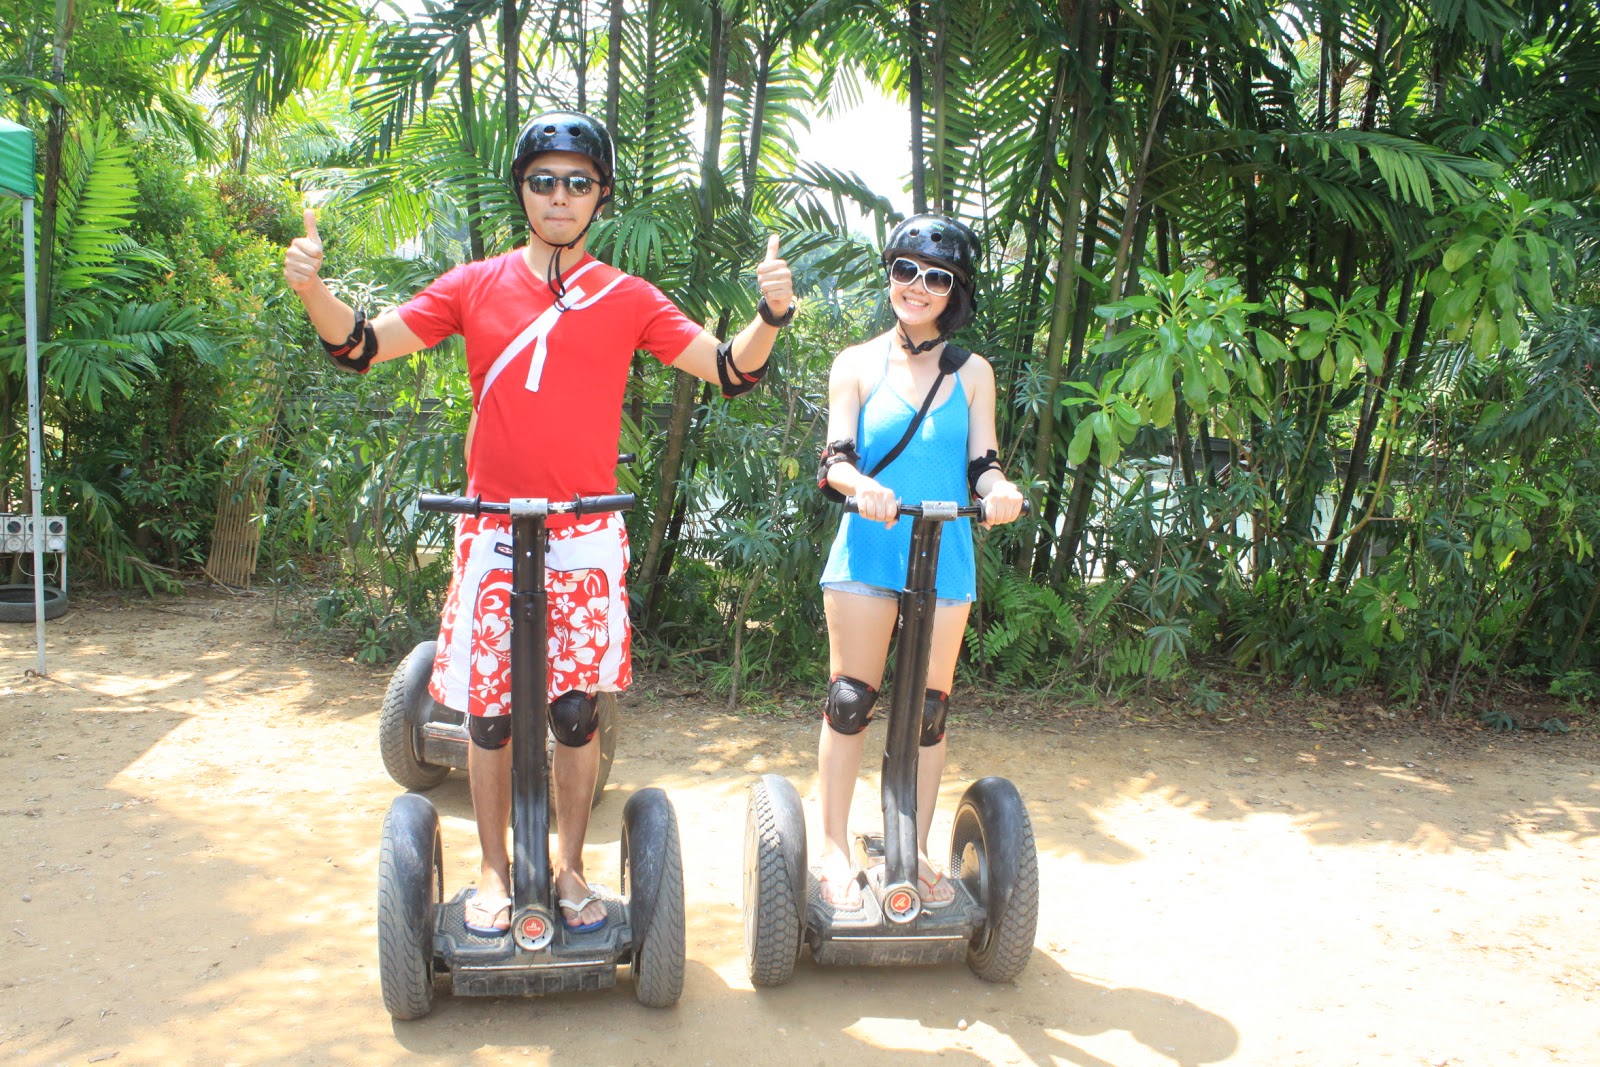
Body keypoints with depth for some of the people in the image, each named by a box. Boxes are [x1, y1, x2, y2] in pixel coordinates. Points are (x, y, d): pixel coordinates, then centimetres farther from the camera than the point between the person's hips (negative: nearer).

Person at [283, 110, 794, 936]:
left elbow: (730, 370, 0)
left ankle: (569, 867, 24)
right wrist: (312, 290, -15)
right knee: (489, 711, 6)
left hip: (587, 537, 0)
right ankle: (494, 870, 24)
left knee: (577, 709, 6)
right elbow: (362, 346, 3)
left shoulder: (629, 301, 5)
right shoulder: (474, 287, 5)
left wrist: (772, 315, -18)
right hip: (491, 534, 0)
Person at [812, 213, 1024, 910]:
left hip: (945, 558, 1)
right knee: (850, 699, 0)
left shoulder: (972, 373, 10)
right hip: (867, 552, -1)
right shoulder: (857, 365, 6)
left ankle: (915, 851, 20)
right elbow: (835, 459, -3)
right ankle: (835, 849, 12)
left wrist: (998, 490, -20)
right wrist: (859, 484, -26)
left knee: (929, 709, 7)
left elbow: (982, 465, 3)